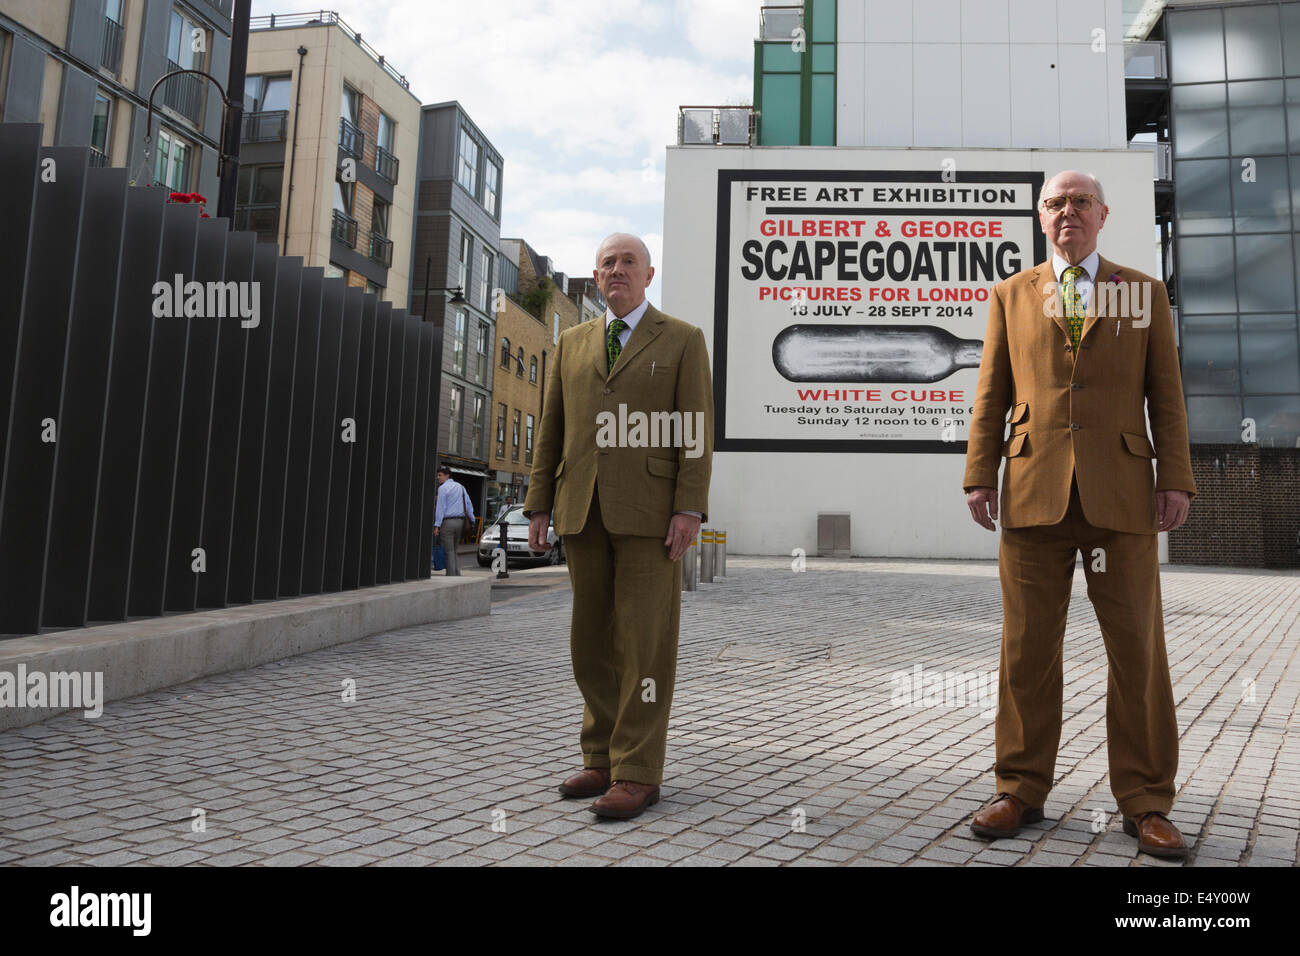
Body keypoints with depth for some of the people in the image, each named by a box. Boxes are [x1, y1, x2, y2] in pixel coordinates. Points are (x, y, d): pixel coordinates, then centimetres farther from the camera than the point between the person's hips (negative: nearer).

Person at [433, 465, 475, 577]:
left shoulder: (443, 488, -6)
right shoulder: (461, 487, 15)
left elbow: (440, 507, -12)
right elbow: (468, 505, 15)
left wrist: (437, 525, -13)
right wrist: (472, 521, 17)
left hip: (448, 521, -7)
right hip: (460, 521, 7)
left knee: (449, 550, -4)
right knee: (456, 549, 14)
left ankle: (451, 575, -6)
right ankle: (457, 575, 12)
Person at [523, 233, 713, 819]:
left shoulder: (682, 341, 6)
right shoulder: (572, 343, 18)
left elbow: (696, 430, -2)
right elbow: (550, 431, 15)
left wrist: (689, 508, -13)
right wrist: (539, 505, 7)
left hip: (649, 511, -4)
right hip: (583, 512, 5)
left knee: (645, 642, -4)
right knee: (592, 643, 9)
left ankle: (638, 773, 3)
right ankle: (603, 759, 21)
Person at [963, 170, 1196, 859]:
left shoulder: (1144, 293, 14)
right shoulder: (1011, 296, 14)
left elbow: (1166, 395, 9)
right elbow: (991, 394, 9)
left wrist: (1175, 478, -2)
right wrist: (979, 474, 0)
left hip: (1121, 493, 0)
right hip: (1034, 492, 0)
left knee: (1138, 650, 2)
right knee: (1027, 649, 3)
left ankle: (1145, 803, 15)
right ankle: (1021, 791, 15)